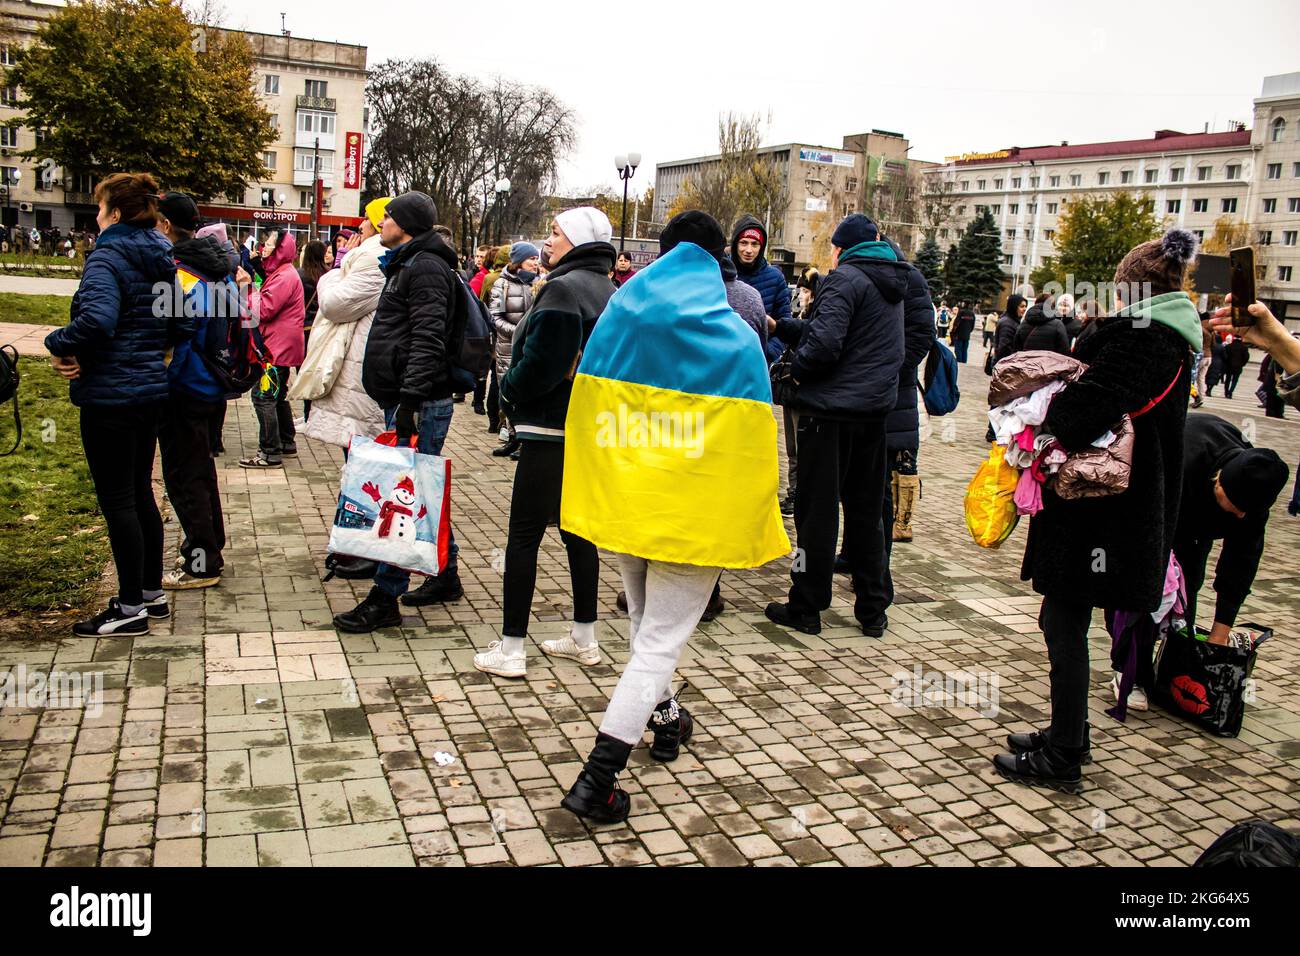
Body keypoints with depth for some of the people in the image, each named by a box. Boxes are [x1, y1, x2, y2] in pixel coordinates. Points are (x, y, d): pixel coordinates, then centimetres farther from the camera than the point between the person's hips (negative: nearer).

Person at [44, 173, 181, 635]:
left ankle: (131, 607, 7)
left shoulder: (108, 257, -15)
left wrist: (60, 346, -15)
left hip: (109, 395, -8)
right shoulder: (161, 260, 10)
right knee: (140, 492, 17)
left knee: (116, 499, 0)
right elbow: (181, 327, 15)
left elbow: (97, 319, -32)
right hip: (151, 390, 9)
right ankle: (152, 591, 26)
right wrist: (146, 347, 12)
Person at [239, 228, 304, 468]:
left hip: (278, 347, -11)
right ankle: (287, 443, 30)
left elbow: (264, 310, -20)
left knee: (263, 396, -11)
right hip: (281, 346, 11)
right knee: (278, 395, 19)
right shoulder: (280, 273, 19)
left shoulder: (285, 276, -16)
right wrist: (250, 286, 4)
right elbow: (269, 306, 17)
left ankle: (270, 454, -10)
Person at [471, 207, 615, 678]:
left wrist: (508, 393, -3)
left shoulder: (563, 289, -15)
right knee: (578, 531, 16)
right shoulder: (609, 292, 14)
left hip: (552, 431, -9)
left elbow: (540, 363, -22)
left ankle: (510, 648, 2)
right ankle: (584, 637, 24)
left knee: (523, 535, -3)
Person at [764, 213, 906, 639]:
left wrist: (797, 370, -4)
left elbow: (824, 343, -23)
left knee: (817, 509, 1)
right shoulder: (889, 285, 15)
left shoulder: (846, 279, -11)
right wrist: (780, 327, 20)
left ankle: (806, 607, 9)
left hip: (832, 411, -8)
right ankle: (873, 610, 19)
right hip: (874, 412, 8)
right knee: (866, 509, 14)